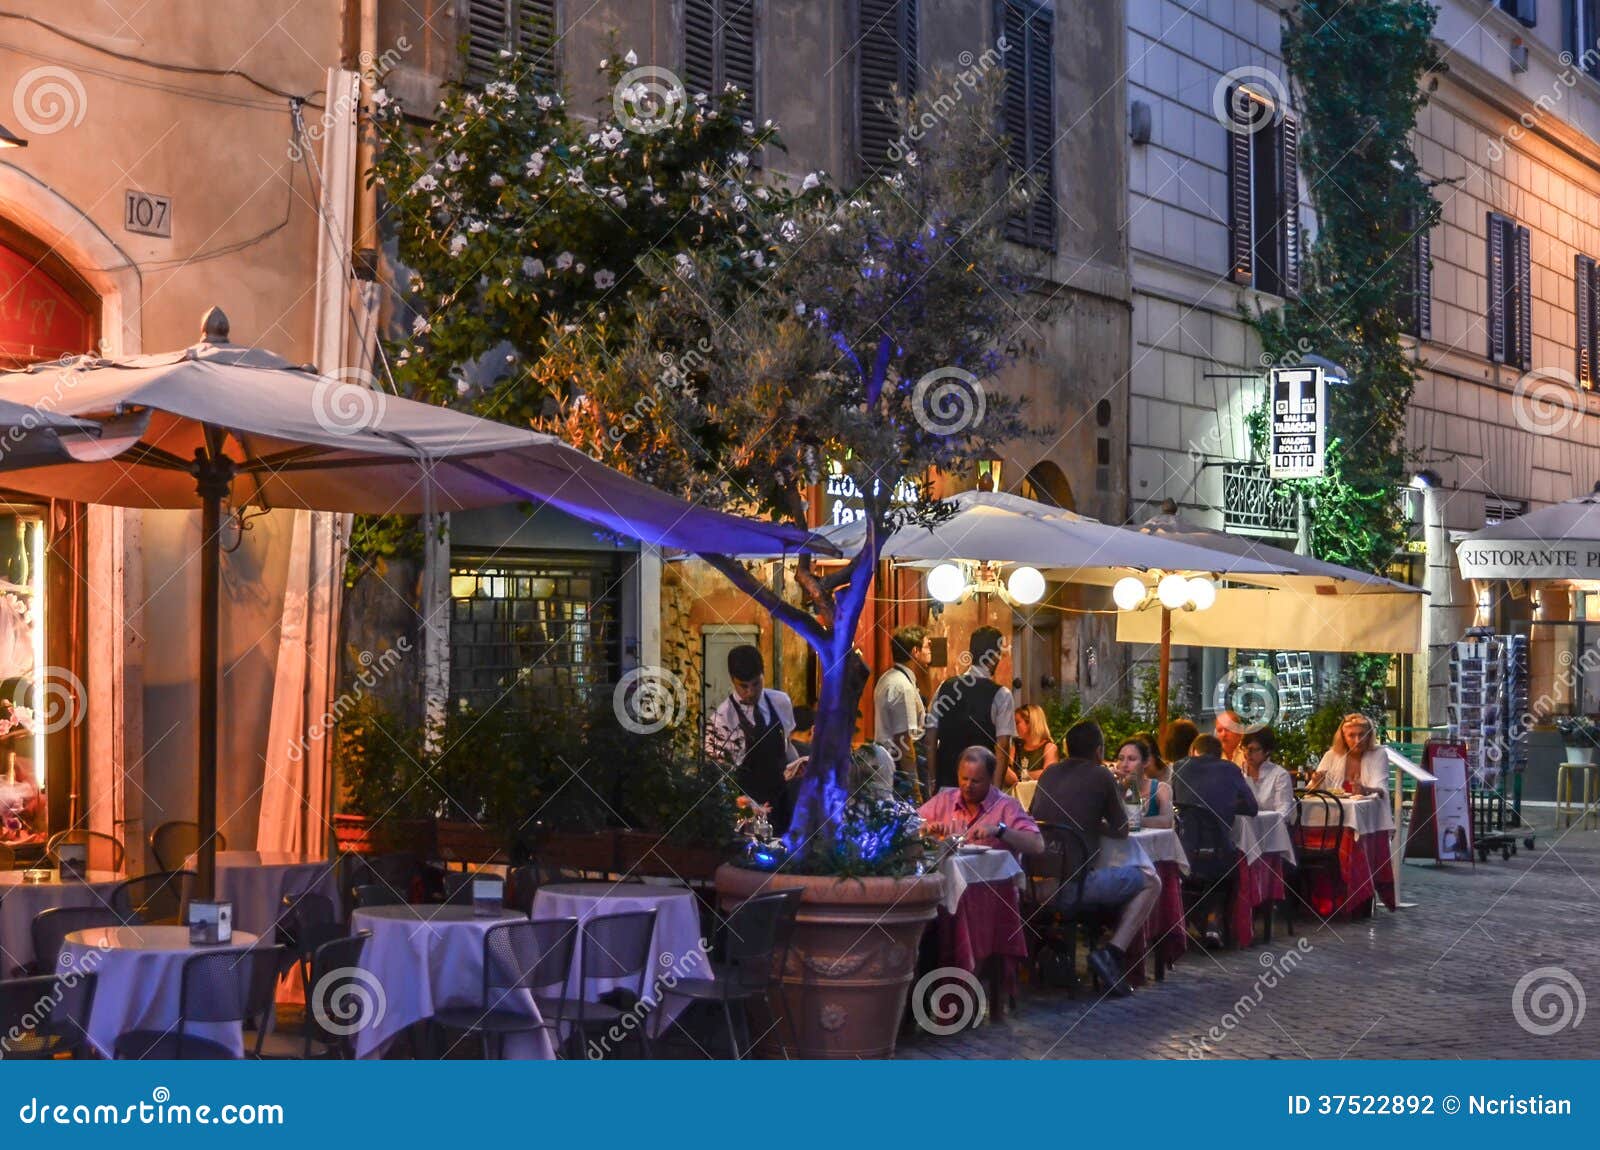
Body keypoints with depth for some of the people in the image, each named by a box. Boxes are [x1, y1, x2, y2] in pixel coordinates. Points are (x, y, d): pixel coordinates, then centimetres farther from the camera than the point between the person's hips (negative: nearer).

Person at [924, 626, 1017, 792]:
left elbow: (931, 741, 6)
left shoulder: (945, 688, 5)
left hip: (944, 784, 4)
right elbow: (1002, 748, -10)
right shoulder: (1001, 696, -7)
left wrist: (934, 780, 13)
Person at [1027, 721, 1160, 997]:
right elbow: (1122, 831, 9)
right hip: (1070, 888, -7)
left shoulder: (1050, 772, 14)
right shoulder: (1101, 776, 0)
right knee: (1150, 882, 10)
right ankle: (1112, 952, -5)